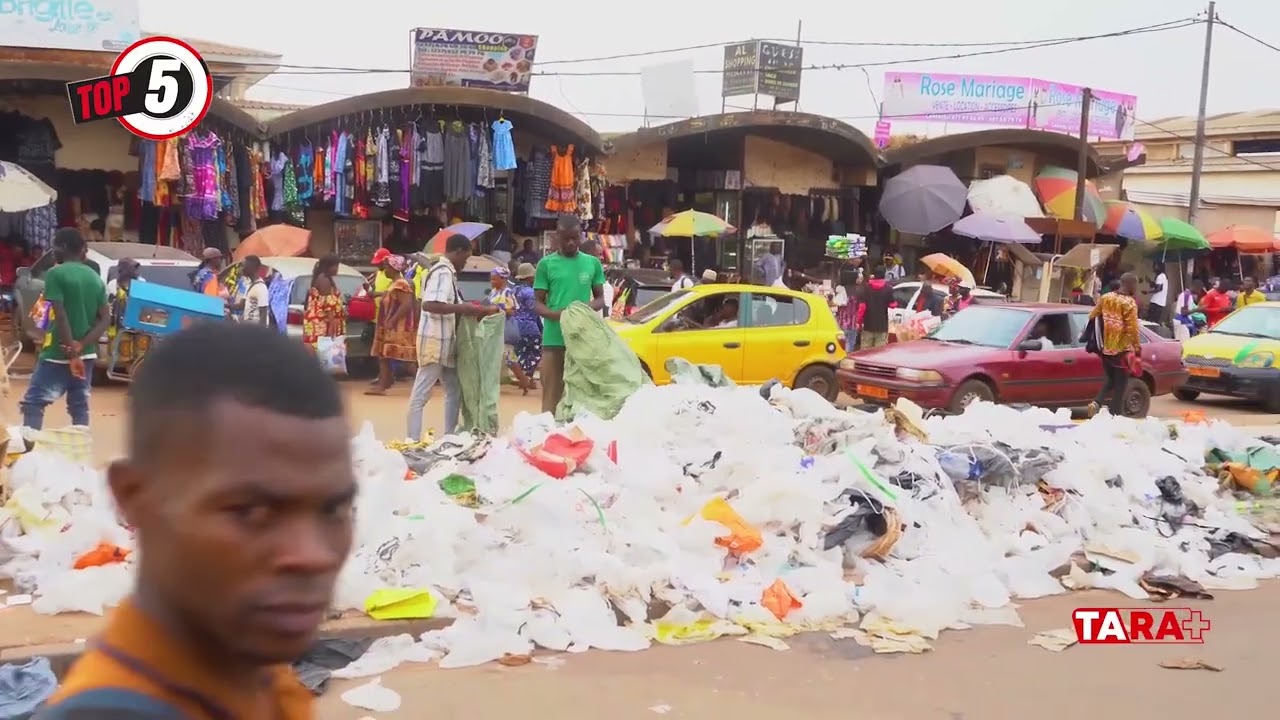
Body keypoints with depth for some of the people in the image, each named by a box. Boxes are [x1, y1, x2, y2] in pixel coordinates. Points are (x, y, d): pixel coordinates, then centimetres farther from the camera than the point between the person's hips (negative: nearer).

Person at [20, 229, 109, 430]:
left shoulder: (56, 274, -10)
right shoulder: (96, 278, 9)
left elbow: (60, 316, -18)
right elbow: (105, 319, 3)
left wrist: (72, 354, -18)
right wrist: (80, 346, -7)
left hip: (57, 354, -6)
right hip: (86, 355, 6)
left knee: (32, 403, -4)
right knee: (79, 406, 9)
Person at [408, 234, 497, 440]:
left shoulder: (446, 272, 15)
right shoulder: (443, 273, -16)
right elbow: (428, 305, -28)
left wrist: (471, 310, 20)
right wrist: (462, 308, -24)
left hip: (444, 342, 10)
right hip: (434, 342, -10)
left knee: (454, 390, 16)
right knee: (421, 394, -5)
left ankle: (450, 438, 22)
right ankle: (413, 441, -2)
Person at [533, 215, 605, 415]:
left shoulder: (592, 263, 8)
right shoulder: (546, 264, 2)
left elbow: (600, 299, 13)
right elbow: (537, 303, 3)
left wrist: (587, 308, -10)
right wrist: (555, 315, -18)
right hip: (554, 338, -2)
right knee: (551, 393, 1)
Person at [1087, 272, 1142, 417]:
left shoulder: (1105, 298, 4)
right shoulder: (1129, 303, -15)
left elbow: (1092, 317, 10)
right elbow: (1132, 328, -18)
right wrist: (1138, 348, -8)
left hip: (1106, 348, 6)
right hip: (1122, 350, -6)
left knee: (1109, 380, 20)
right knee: (1120, 385, 5)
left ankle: (1096, 402, -2)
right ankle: (1115, 415, 6)